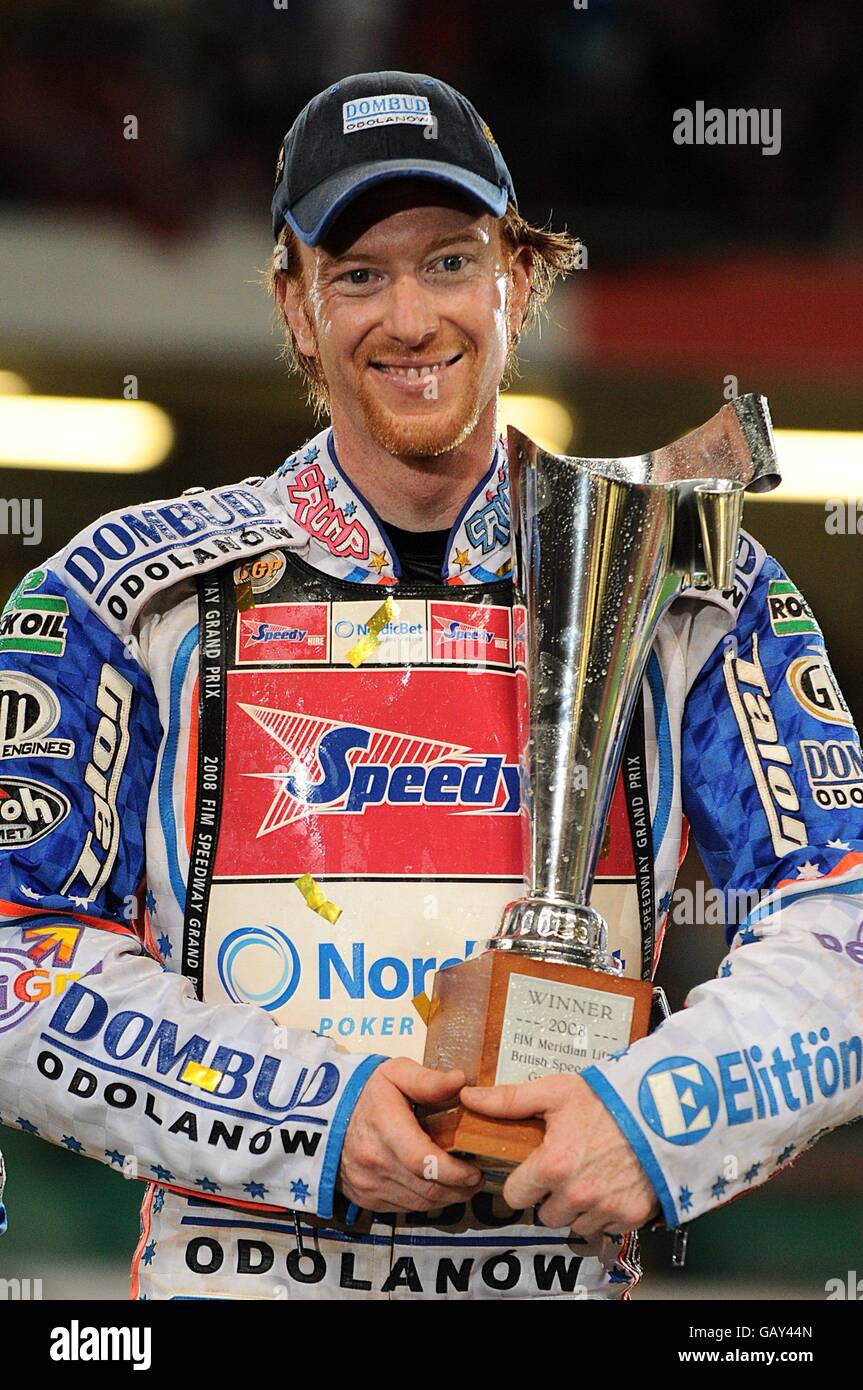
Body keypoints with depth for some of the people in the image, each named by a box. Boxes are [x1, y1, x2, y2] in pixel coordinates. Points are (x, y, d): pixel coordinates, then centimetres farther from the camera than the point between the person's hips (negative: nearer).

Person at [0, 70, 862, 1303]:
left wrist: (656, 1119, -15)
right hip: (239, 1264, -1)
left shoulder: (686, 594, 6)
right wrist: (309, 1117, -14)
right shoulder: (137, 595, 3)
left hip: (565, 1267, 1)